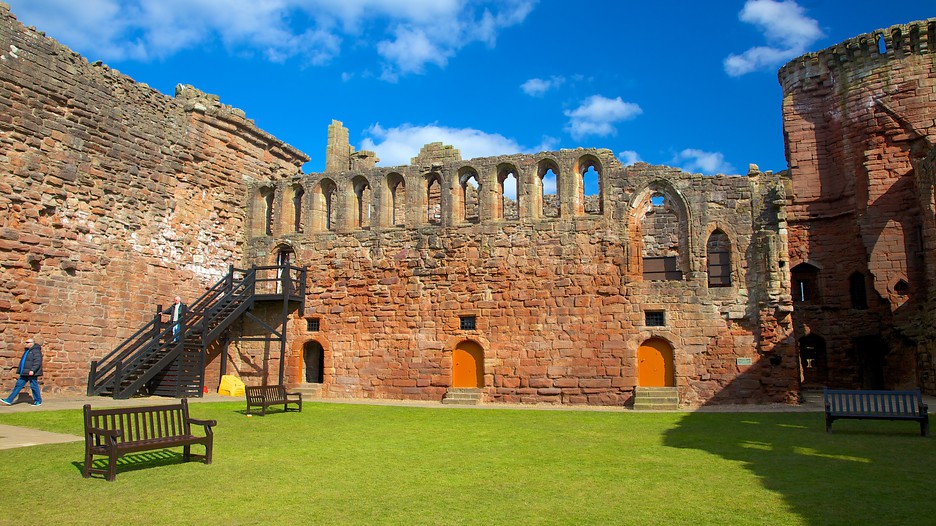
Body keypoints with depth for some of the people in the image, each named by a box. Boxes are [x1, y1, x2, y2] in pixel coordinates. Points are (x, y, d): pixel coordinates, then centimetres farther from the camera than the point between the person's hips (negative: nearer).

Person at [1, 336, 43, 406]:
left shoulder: (36, 351, -13)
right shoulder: (27, 350, 17)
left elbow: (37, 362, -21)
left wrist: (32, 370, -29)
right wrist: (20, 370, 23)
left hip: (31, 373, -9)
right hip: (24, 373, 9)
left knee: (34, 386, -2)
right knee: (18, 385, 9)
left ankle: (38, 401, 8)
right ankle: (9, 400, 12)